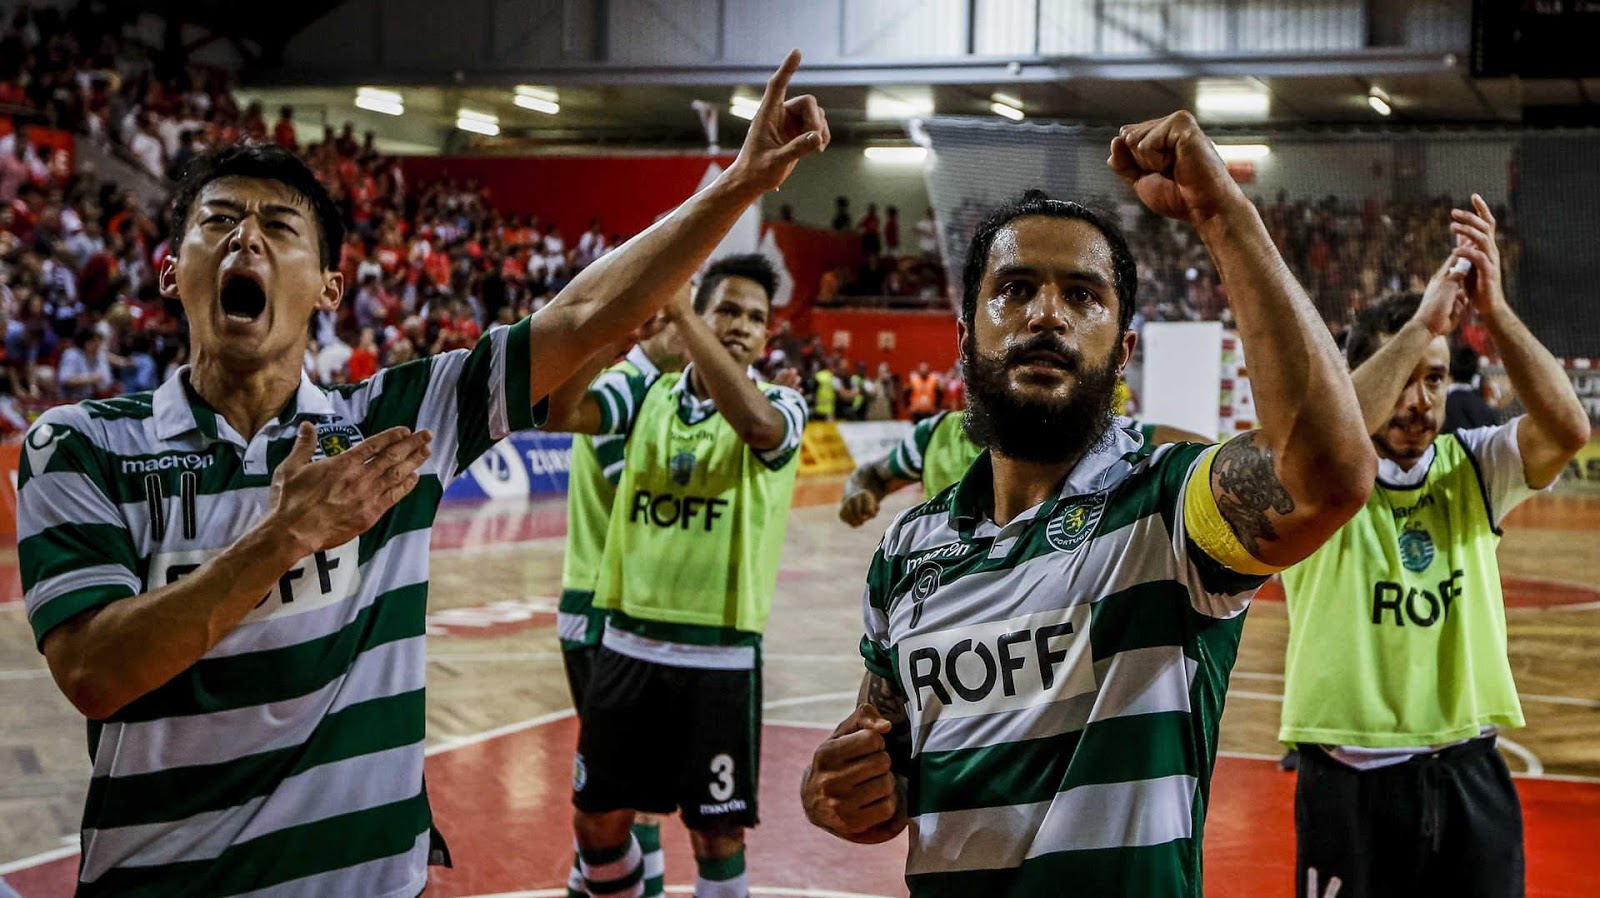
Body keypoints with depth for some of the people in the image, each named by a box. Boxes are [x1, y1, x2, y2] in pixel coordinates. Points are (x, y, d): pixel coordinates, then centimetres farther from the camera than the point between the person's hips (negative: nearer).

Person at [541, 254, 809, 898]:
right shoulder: (647, 394, 4)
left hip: (719, 654, -3)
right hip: (628, 643, 3)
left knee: (716, 832, 5)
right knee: (598, 819, 13)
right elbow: (559, 413, -12)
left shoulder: (781, 405, -5)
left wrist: (676, 309, -31)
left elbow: (757, 424, -29)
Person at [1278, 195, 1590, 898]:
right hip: (1351, 781, -3)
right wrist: (1423, 321, -28)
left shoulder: (1471, 467, 4)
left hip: (1469, 777, 3)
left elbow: (1568, 430, -14)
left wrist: (1493, 309, -22)